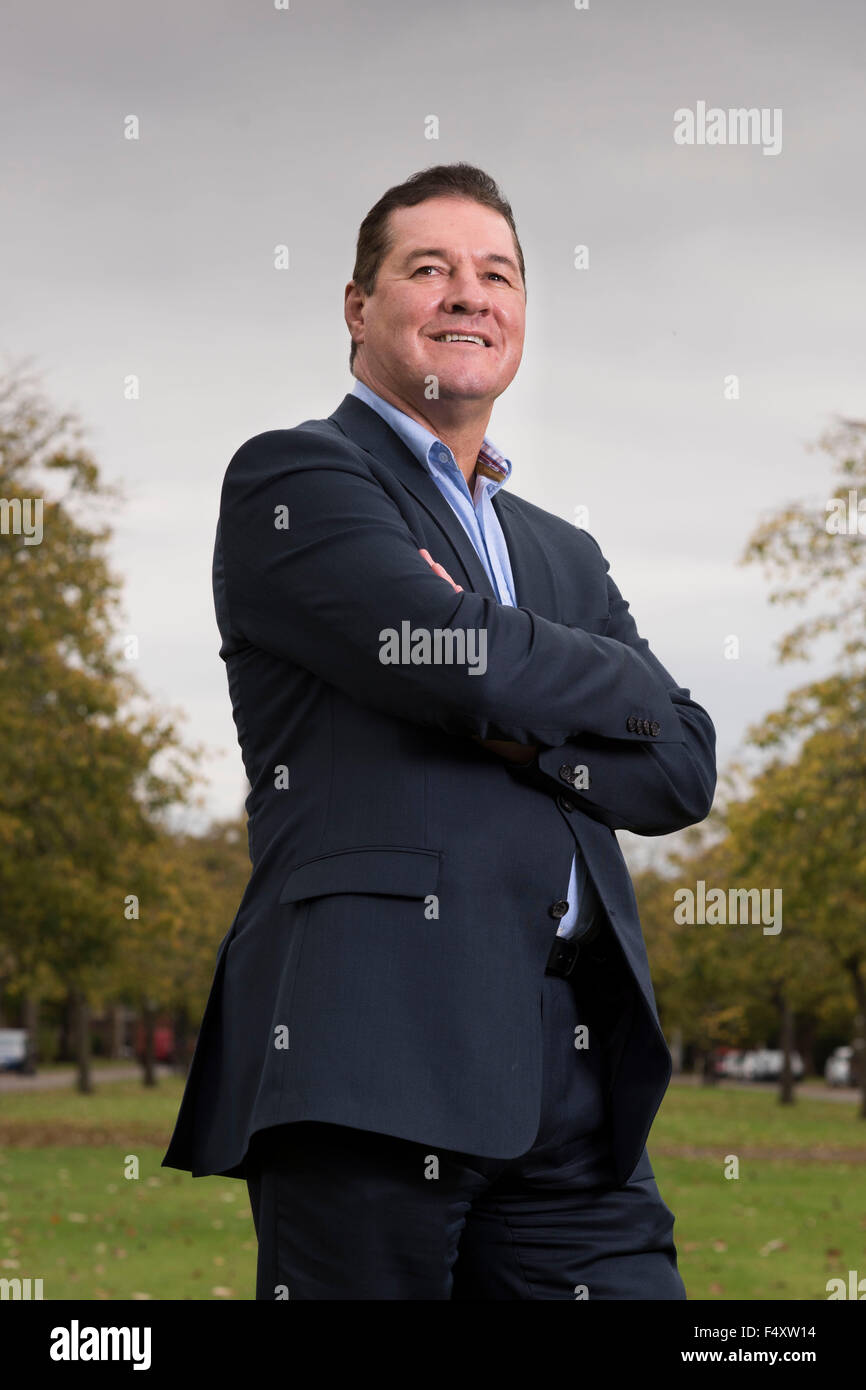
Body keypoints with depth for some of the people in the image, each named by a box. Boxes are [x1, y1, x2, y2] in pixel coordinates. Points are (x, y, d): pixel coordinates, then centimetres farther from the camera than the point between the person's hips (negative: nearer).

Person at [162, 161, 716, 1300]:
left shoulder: (568, 556, 27)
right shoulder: (292, 478, 5)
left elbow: (686, 769, 14)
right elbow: (451, 653, -12)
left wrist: (519, 723, -4)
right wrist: (618, 685, 7)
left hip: (578, 1076, 6)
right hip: (376, 1048, -6)